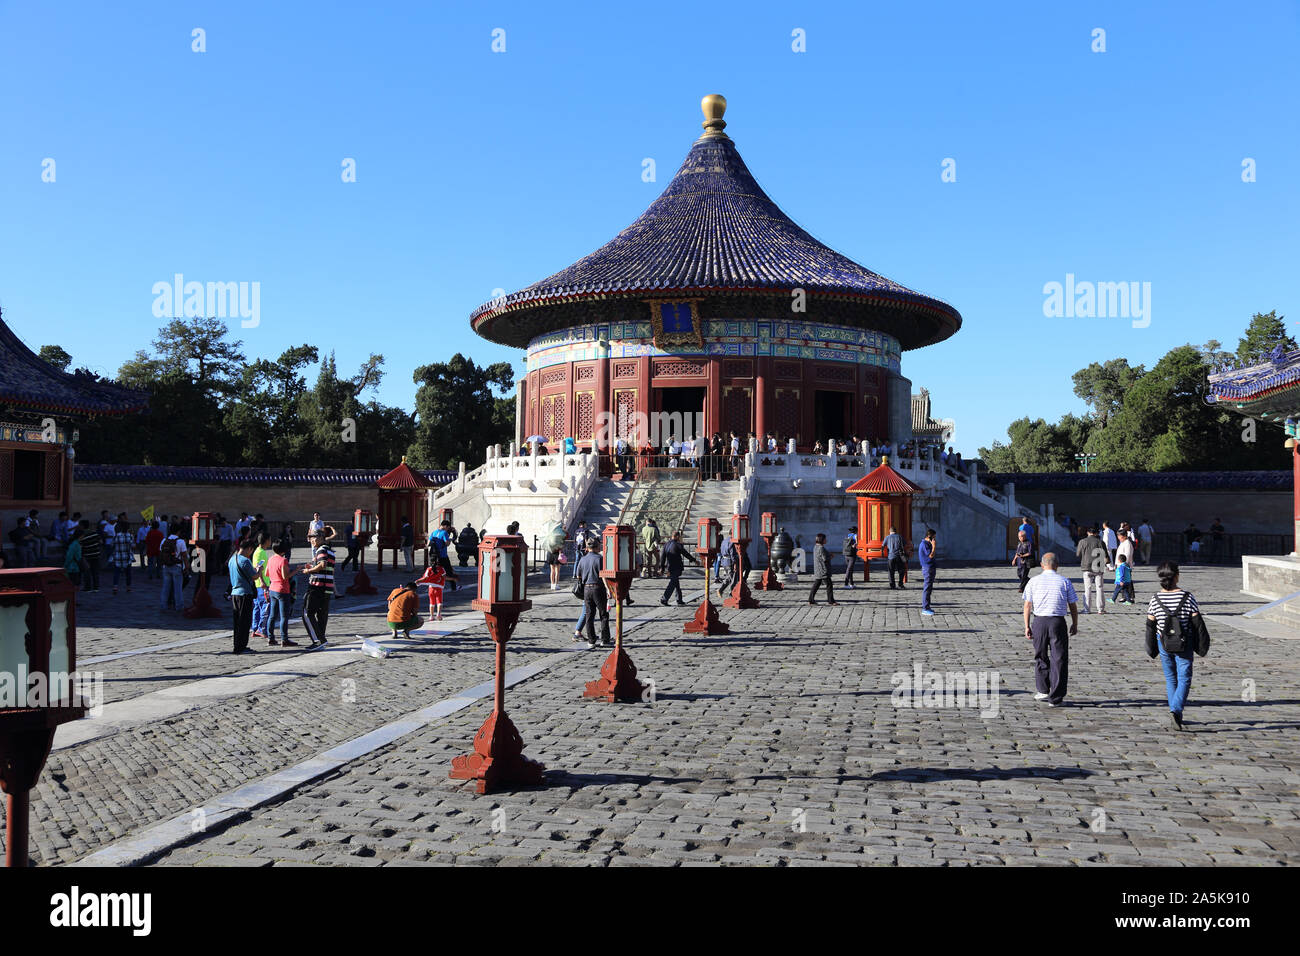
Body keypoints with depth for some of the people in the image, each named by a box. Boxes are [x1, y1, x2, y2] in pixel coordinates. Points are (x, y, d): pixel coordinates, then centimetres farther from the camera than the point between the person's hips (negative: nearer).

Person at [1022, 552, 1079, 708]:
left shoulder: (1034, 581, 3)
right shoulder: (1064, 581, 2)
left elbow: (1027, 606, 1)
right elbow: (1073, 606, 5)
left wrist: (1027, 626, 5)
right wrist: (1075, 624, 16)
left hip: (1039, 621, 1)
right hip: (1058, 622, -1)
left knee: (1040, 657, 17)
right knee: (1058, 659, 4)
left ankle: (1043, 691, 24)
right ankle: (1055, 698, 4)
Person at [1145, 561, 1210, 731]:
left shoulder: (1156, 599, -5)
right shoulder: (1187, 597, -11)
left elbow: (1150, 626, 0)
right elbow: (1197, 622, -7)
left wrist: (1152, 648, 12)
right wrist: (1202, 645, 5)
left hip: (1163, 642, 2)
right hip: (1184, 644, -2)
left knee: (1170, 678, 16)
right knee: (1184, 679, 1)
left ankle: (1176, 716, 22)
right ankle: (1176, 710, -19)